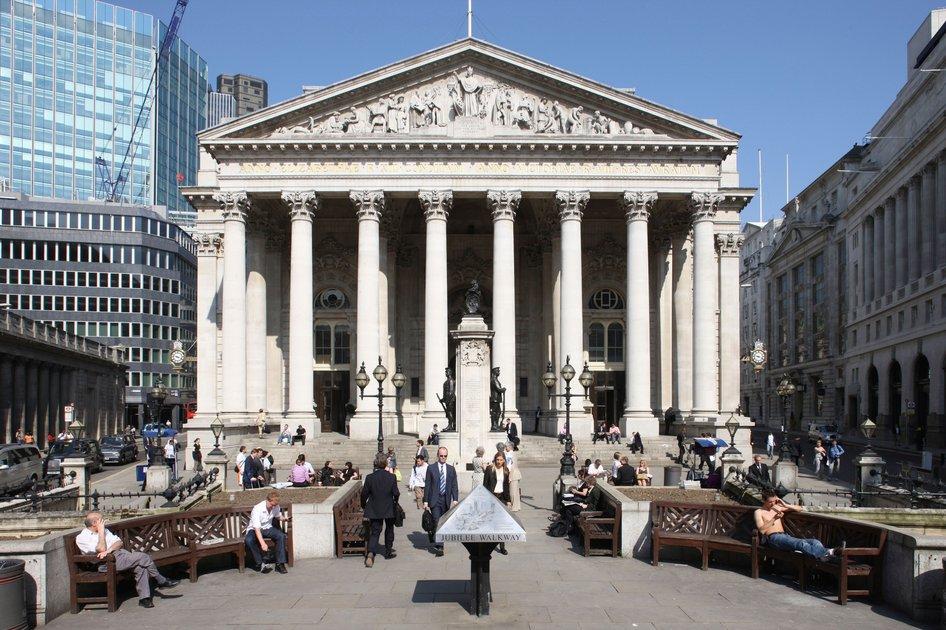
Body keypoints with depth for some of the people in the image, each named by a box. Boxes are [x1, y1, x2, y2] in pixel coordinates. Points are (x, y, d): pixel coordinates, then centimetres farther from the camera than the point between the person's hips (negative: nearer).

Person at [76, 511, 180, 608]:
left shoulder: (105, 530, 21)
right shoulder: (81, 538, -2)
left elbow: (119, 542, 10)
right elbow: (101, 549, -15)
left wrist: (109, 550, -10)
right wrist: (101, 531, -8)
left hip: (121, 553, 7)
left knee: (141, 566, -23)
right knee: (143, 557, -22)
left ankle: (144, 598, -21)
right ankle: (162, 581, -5)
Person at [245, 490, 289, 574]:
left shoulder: (276, 507, -9)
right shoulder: (257, 509, -28)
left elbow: (278, 516, 15)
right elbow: (257, 528, -34)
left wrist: (283, 518, -9)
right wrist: (262, 543, -46)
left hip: (267, 528, 4)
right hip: (254, 530, -4)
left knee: (281, 536, -25)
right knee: (249, 540, -37)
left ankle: (280, 564, -21)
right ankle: (261, 564, -25)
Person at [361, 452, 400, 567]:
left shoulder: (369, 478, -11)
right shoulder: (391, 477, -12)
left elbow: (364, 494, -7)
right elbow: (396, 493, -9)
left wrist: (363, 505, 11)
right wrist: (395, 501, 13)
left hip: (374, 510, 0)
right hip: (389, 510, 0)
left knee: (375, 532, 4)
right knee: (389, 530, 20)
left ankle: (370, 553, -17)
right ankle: (388, 552, 29)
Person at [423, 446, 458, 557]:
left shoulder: (451, 469, 8)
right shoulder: (431, 468, 1)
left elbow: (454, 486, 7)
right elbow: (427, 485, 1)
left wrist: (455, 499, -4)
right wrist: (426, 501, -3)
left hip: (446, 500, 3)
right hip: (434, 500, -3)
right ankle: (439, 546, -7)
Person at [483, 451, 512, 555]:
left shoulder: (506, 470, 9)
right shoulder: (489, 469, -4)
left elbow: (506, 486, 14)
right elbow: (485, 484, -4)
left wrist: (508, 500, 12)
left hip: (501, 497, 3)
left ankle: (502, 547, 2)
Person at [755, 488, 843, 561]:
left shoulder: (777, 508, 25)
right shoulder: (759, 512, 9)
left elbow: (800, 509, 24)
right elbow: (762, 530, -8)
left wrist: (786, 505, 9)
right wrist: (774, 519, -14)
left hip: (784, 536, 7)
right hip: (772, 538, -7)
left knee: (815, 542, -22)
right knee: (801, 544, -37)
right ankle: (827, 554, -61)